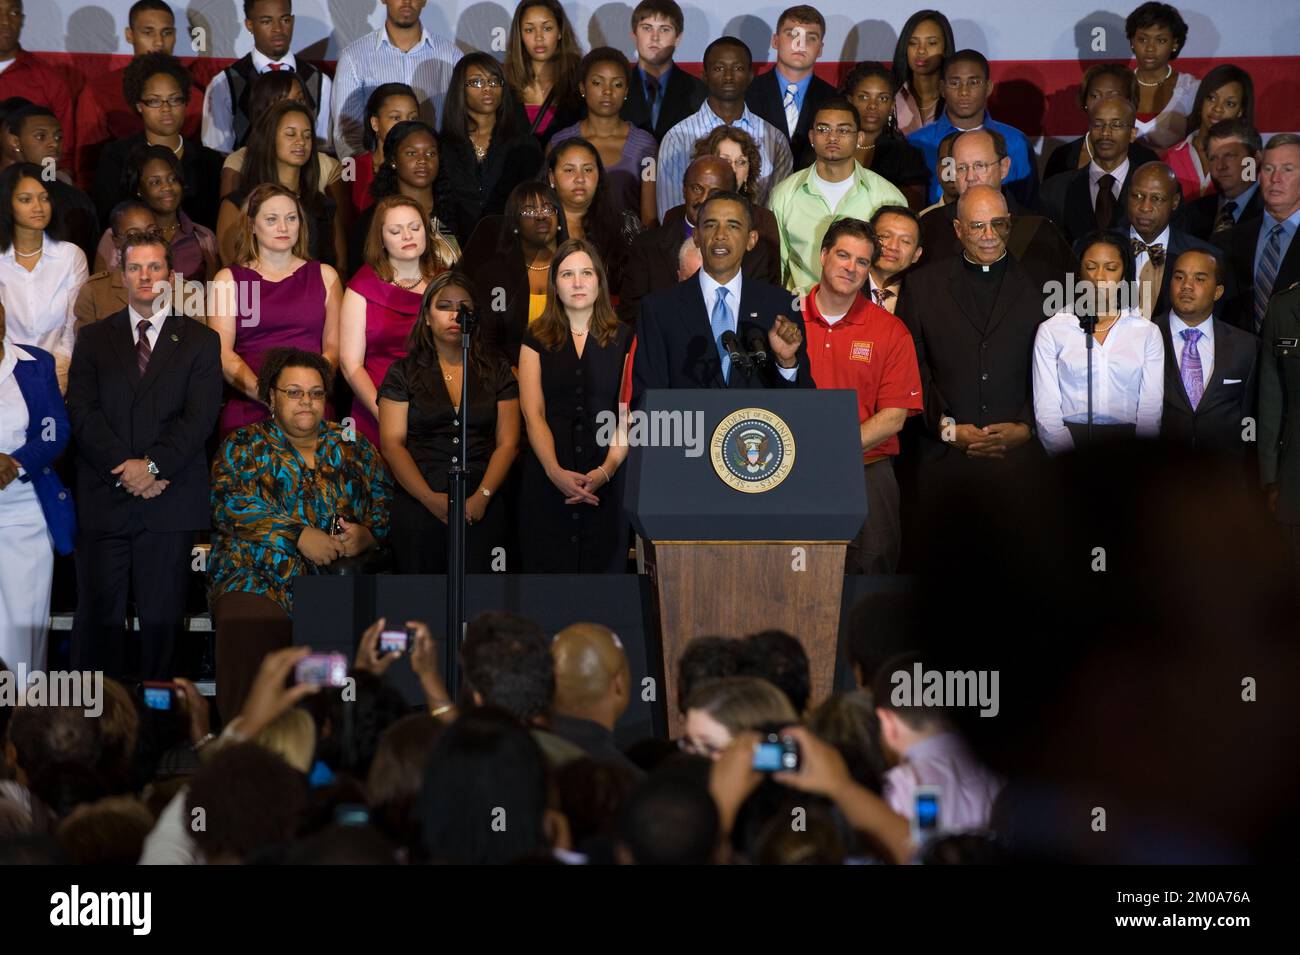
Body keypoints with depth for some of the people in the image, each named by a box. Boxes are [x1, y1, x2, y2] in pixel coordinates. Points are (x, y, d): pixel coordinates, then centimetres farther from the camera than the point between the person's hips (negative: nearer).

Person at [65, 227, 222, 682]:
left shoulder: (200, 341, 9)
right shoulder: (94, 338, 13)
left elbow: (200, 417, -3)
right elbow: (82, 413, 2)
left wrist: (153, 464, -15)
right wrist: (125, 470, -11)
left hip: (170, 504, -1)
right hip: (103, 500, 1)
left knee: (162, 618, 1)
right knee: (98, 616, 0)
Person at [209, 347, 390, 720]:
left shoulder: (353, 447, 21)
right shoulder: (244, 447, 13)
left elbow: (386, 503, 14)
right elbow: (232, 505, -3)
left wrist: (368, 534, -10)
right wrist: (299, 535, -14)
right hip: (259, 582, -2)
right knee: (246, 630, -35)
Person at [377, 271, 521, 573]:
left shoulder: (496, 372, 12)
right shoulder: (403, 373, 8)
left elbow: (507, 443, 5)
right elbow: (392, 444, 0)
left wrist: (482, 497, -11)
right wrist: (430, 499, -12)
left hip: (480, 510, 1)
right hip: (417, 506, -1)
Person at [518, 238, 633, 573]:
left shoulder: (623, 339, 8)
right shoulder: (537, 339, 8)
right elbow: (533, 415, 0)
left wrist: (606, 470, -15)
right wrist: (555, 471, -16)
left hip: (607, 481, 0)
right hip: (547, 481, 0)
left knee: (603, 566, -1)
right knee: (549, 571, -2)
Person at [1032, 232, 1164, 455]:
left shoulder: (1147, 332, 11)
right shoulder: (1051, 330, 8)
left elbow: (1150, 413, 6)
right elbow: (1046, 413, 2)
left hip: (1127, 441, 1)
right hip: (1070, 439, -1)